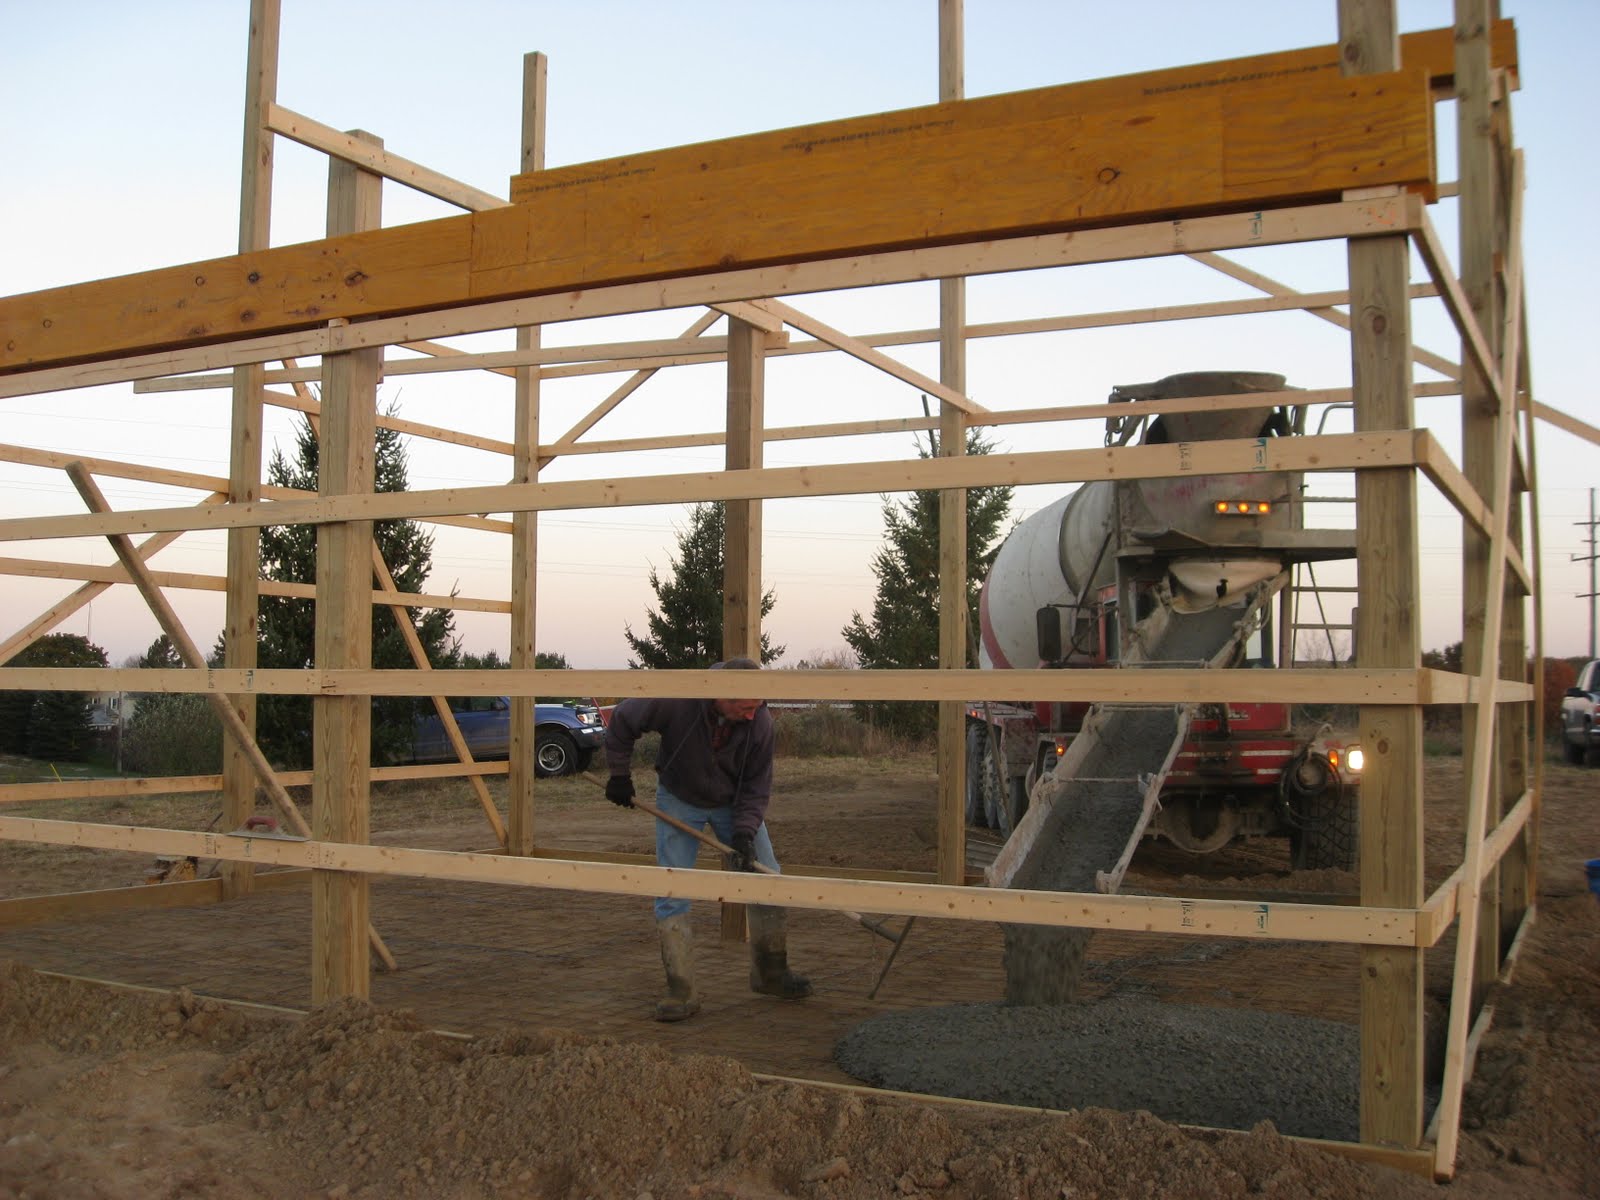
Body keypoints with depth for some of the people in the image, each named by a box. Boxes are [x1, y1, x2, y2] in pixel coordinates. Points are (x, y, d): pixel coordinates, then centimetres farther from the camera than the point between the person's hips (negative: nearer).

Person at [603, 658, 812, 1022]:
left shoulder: (759, 722, -26)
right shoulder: (675, 701, -33)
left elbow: (756, 786, -13)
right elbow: (621, 721, -14)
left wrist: (744, 833, -25)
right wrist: (620, 776, -7)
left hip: (735, 802, 2)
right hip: (679, 801, -2)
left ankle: (770, 973, 18)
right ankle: (681, 992, -1)